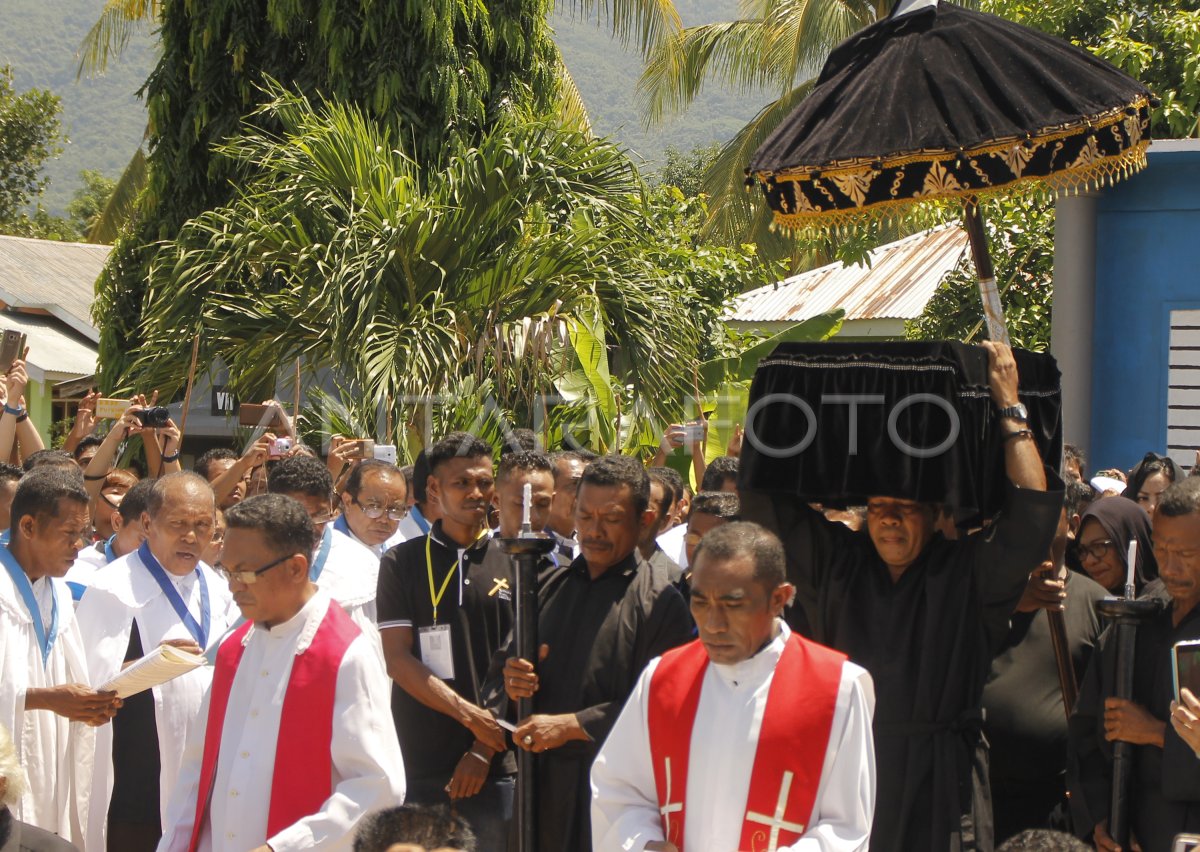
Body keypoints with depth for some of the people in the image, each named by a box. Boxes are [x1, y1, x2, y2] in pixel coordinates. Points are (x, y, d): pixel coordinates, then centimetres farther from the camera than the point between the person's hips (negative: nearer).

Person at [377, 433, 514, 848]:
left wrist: (484, 751, -7)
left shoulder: (513, 565, 7)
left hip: (493, 767, 1)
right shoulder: (402, 563, 4)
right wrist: (470, 715, -13)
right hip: (419, 764, -1)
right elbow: (397, 659, -3)